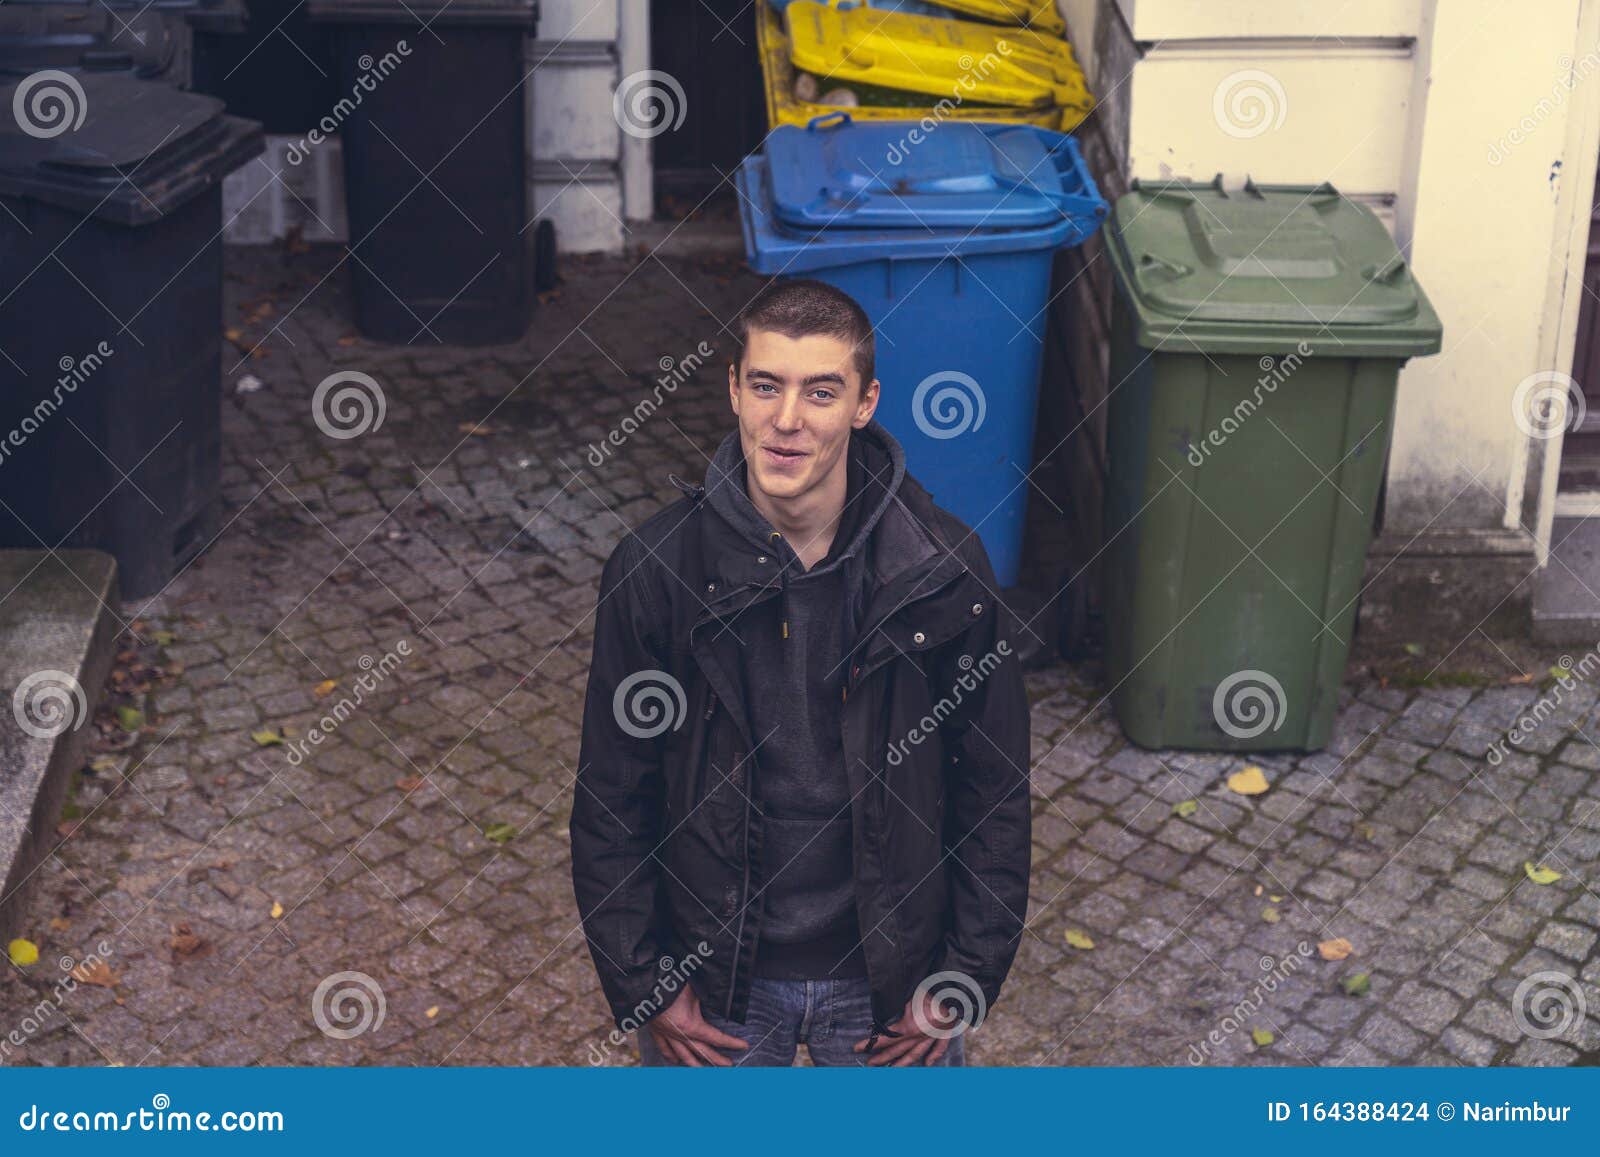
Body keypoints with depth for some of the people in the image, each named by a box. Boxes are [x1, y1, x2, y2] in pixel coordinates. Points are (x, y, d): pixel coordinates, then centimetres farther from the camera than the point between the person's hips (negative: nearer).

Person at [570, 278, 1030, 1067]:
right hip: (713, 975, 0)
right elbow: (610, 801, -6)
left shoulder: (943, 568, -14)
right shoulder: (654, 568, -14)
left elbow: (996, 789, -5)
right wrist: (644, 986, -6)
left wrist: (965, 980, -4)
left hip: (890, 971, 0)